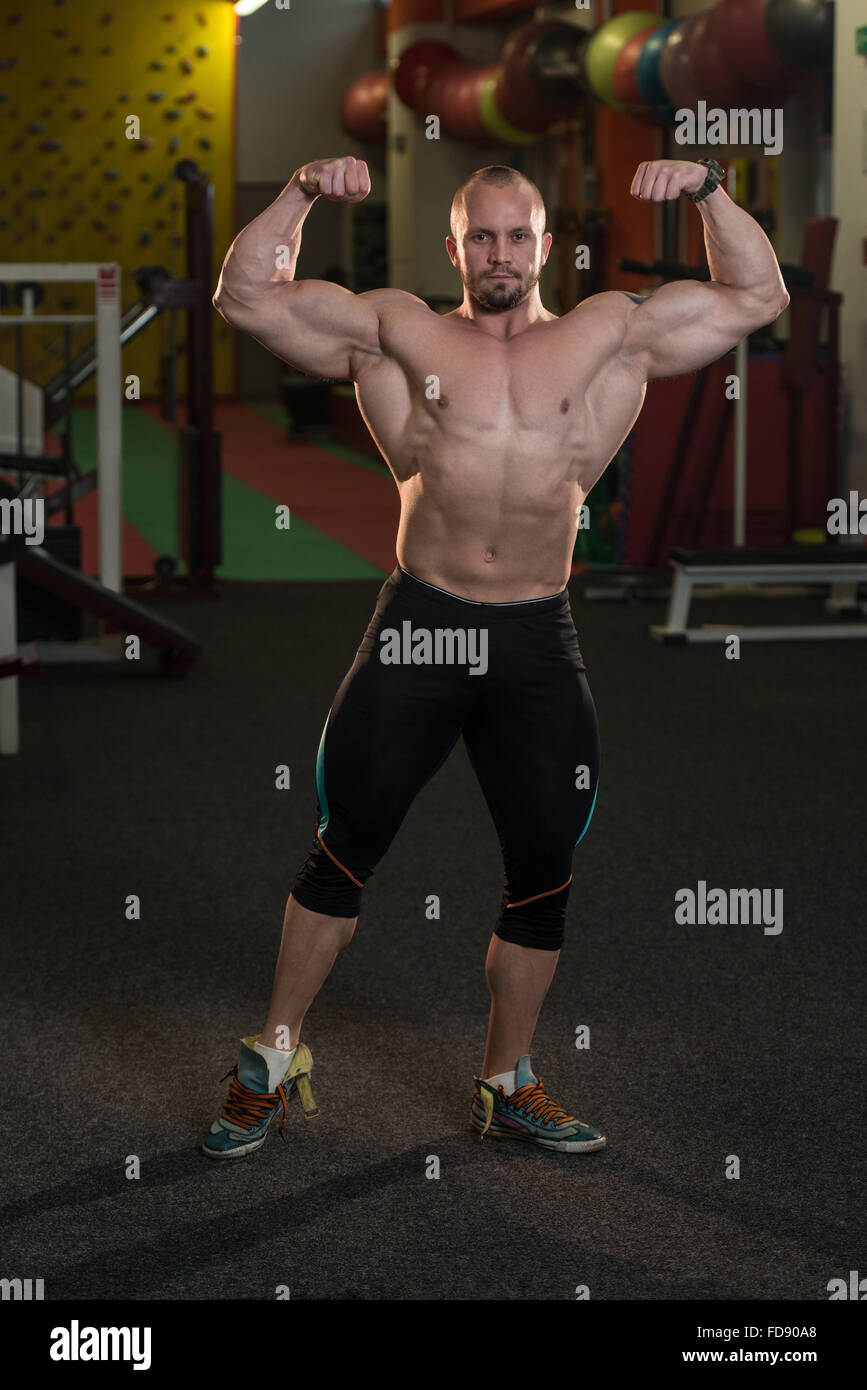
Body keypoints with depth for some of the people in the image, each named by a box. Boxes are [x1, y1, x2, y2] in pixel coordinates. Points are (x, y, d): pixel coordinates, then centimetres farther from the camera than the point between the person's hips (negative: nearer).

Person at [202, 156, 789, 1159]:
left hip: (538, 642, 2)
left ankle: (506, 1086, 23)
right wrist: (300, 195, -5)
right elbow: (246, 297, 6)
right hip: (419, 624, -2)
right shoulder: (398, 332, 6)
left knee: (543, 871, 7)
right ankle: (274, 1060, 17)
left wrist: (708, 192, -2)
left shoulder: (609, 336, 10)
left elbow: (757, 298, 11)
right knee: (344, 848, 3)